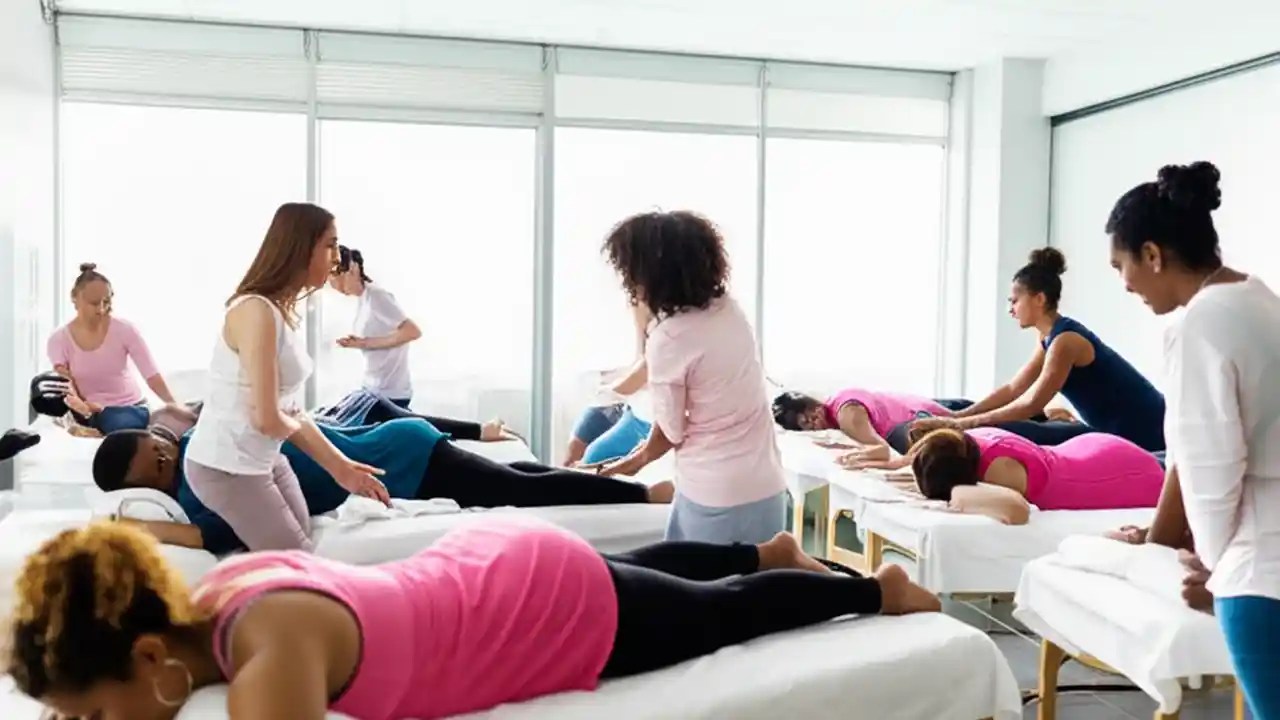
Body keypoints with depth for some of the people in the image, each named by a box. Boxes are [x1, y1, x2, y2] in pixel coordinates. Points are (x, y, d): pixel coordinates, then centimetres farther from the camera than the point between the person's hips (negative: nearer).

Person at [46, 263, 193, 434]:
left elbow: (152, 374, -15)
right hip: (91, 411, 1)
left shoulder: (124, 329, -9)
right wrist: (76, 403, -36)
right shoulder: (59, 340, -4)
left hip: (131, 407, -1)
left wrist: (174, 406, -31)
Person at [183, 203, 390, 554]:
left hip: (265, 460, 9)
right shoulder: (257, 311, -22)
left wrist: (341, 467, 10)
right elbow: (267, 419, -24)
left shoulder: (283, 312, 7)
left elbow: (288, 411, 11)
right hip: (225, 468, -9)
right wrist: (297, 425, -2)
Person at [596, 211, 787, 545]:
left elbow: (671, 431, -6)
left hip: (715, 495, -6)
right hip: (766, 487, 6)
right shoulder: (730, 310, 2)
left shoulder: (668, 338, -17)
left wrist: (636, 461, 14)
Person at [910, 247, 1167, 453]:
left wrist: (966, 423, -25)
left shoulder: (1065, 340, -21)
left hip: (1144, 431, -9)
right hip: (1121, 431, 9)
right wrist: (957, 417, -2)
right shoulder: (1051, 338, 8)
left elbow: (1032, 404, -26)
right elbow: (1012, 389, 6)